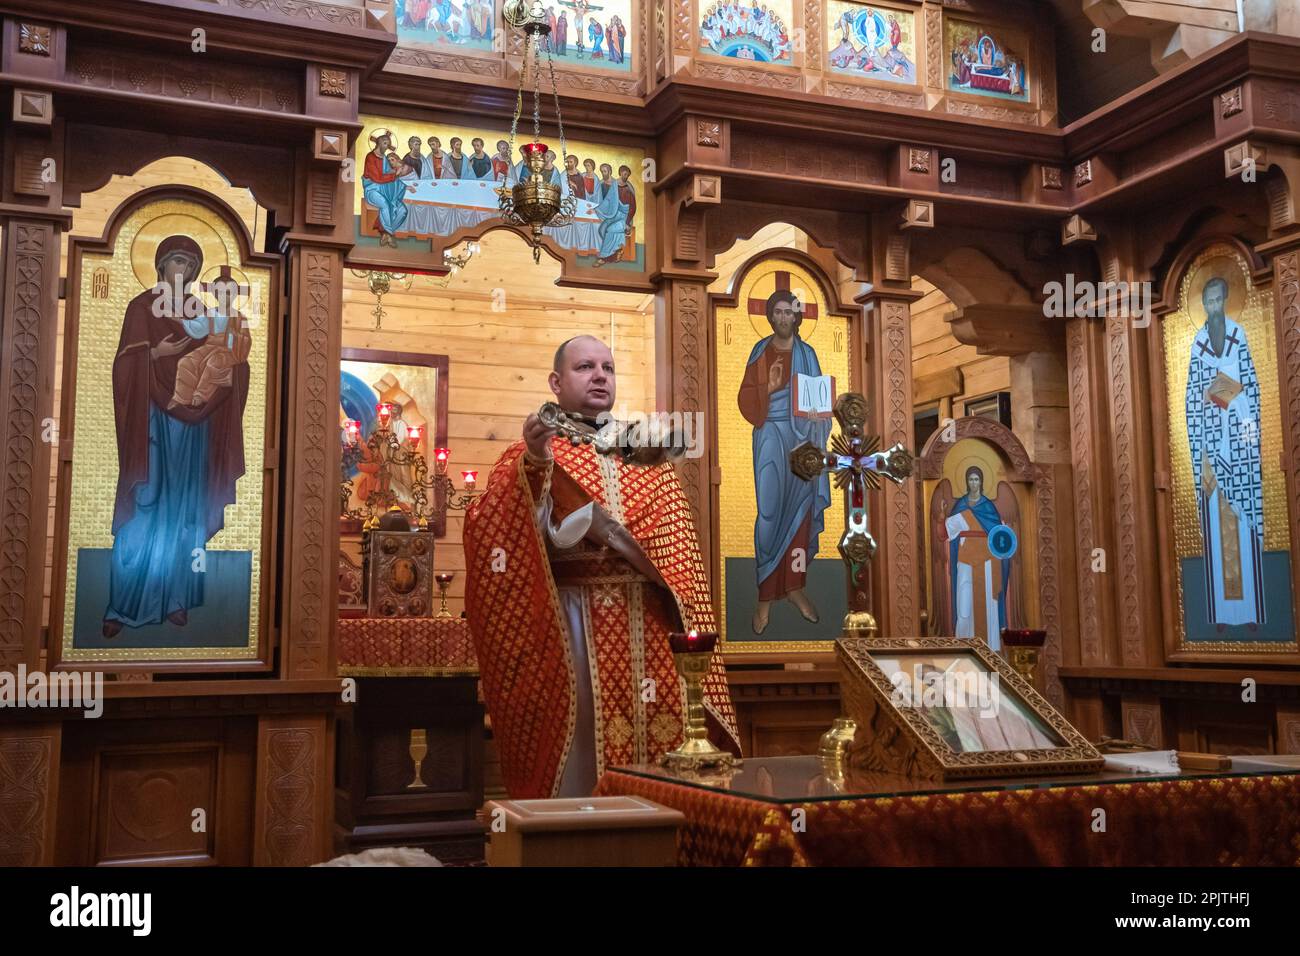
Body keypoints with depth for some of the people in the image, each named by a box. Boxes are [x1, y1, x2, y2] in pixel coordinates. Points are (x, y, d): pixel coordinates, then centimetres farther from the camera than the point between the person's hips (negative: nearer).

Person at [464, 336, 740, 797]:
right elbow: (497, 531, -13)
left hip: (650, 625, 4)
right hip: (574, 623, -3)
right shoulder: (532, 454, 5)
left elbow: (679, 546, 15)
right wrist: (535, 464, -26)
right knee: (582, 740, -2)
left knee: (659, 732, 2)